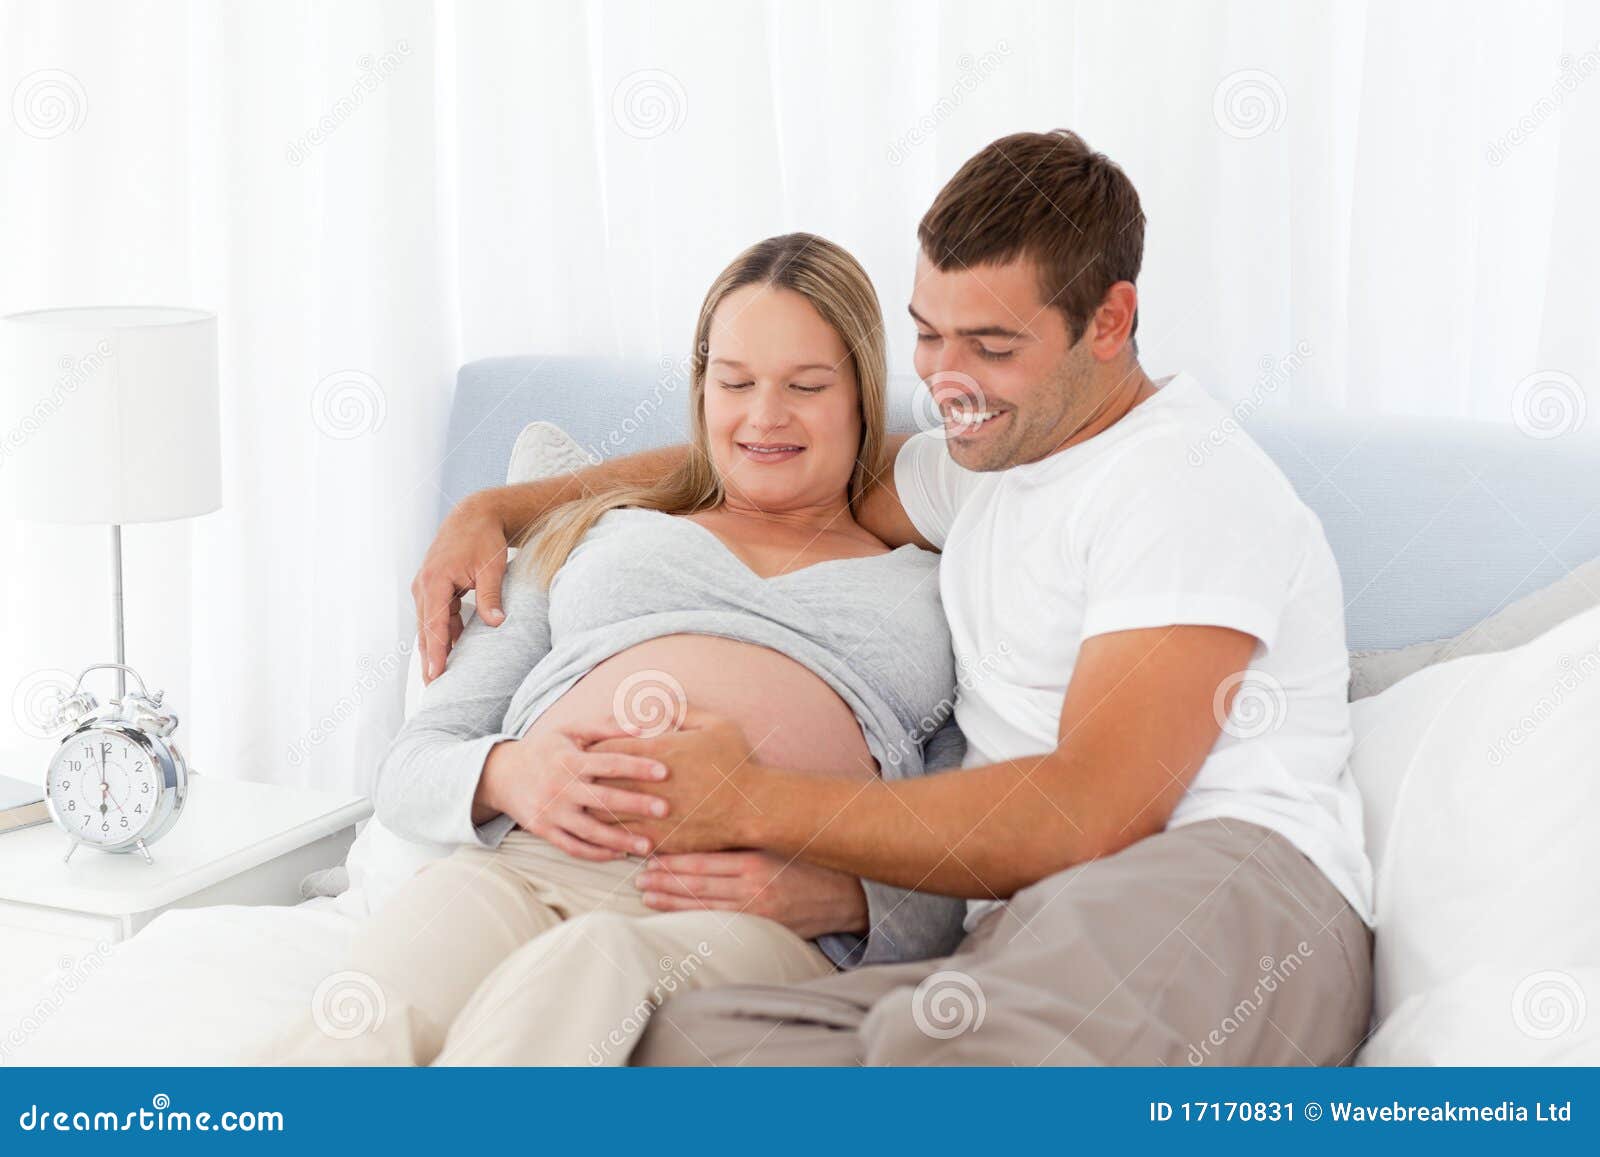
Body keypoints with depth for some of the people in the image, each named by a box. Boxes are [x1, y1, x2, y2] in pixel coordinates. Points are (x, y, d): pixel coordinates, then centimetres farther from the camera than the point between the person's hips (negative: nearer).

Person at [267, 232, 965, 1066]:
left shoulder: (933, 592, 26)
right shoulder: (593, 536, 31)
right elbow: (409, 766, 23)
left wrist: (843, 899, -7)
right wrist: (503, 774, -2)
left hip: (767, 924, -2)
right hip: (526, 868, 3)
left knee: (579, 976, -41)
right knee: (376, 1011, -36)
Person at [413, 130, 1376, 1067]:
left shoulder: (1187, 482, -5)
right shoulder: (989, 460, 25)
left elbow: (1089, 814, -14)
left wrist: (759, 806, -11)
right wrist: (497, 511, 25)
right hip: (1028, 936, 6)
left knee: (944, 1040, -42)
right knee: (683, 1037, -27)